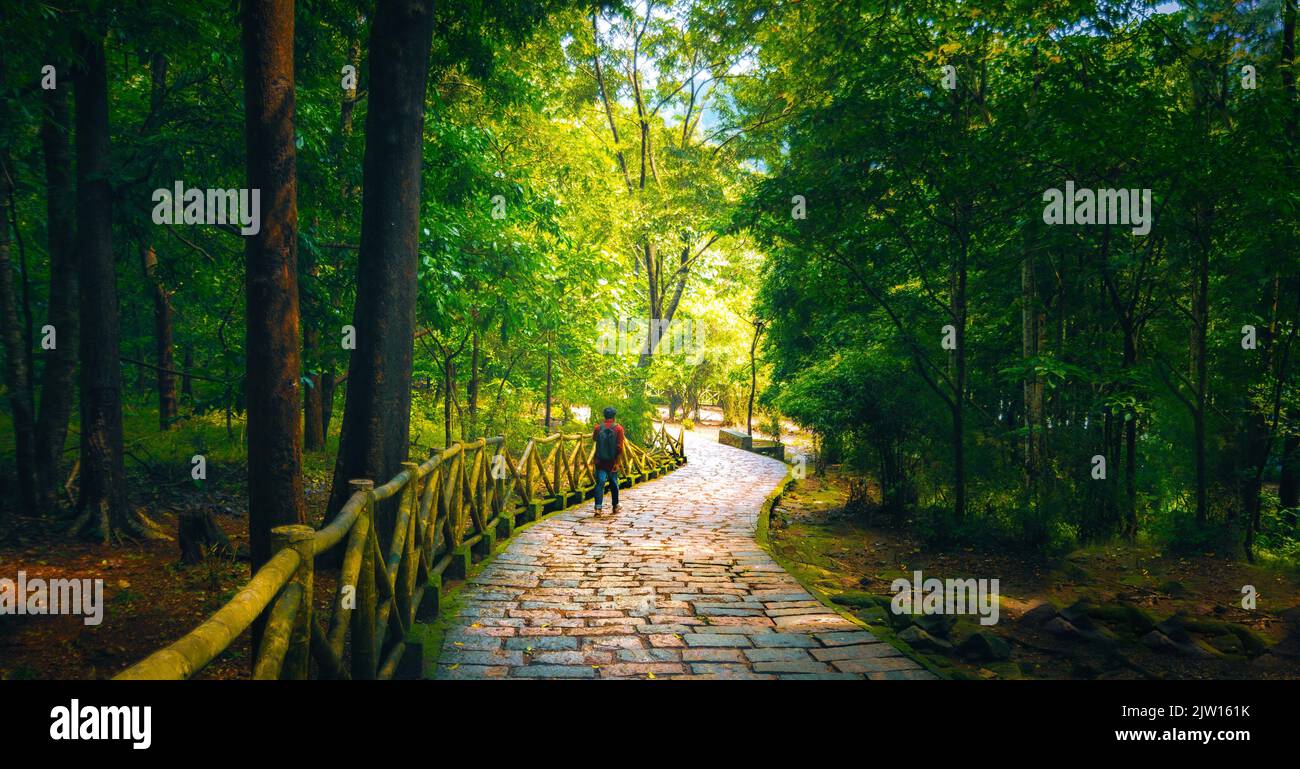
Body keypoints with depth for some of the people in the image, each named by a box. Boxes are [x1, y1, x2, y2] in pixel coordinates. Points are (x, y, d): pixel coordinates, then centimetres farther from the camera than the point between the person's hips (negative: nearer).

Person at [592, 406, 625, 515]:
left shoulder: (598, 427, -2)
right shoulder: (618, 428, -8)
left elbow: (594, 438, 19)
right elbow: (619, 447, -13)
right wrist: (617, 462, -10)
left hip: (600, 461, 0)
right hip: (612, 461, 0)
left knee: (600, 483, -3)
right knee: (614, 484, 15)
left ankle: (598, 507, -18)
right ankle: (615, 507, 28)